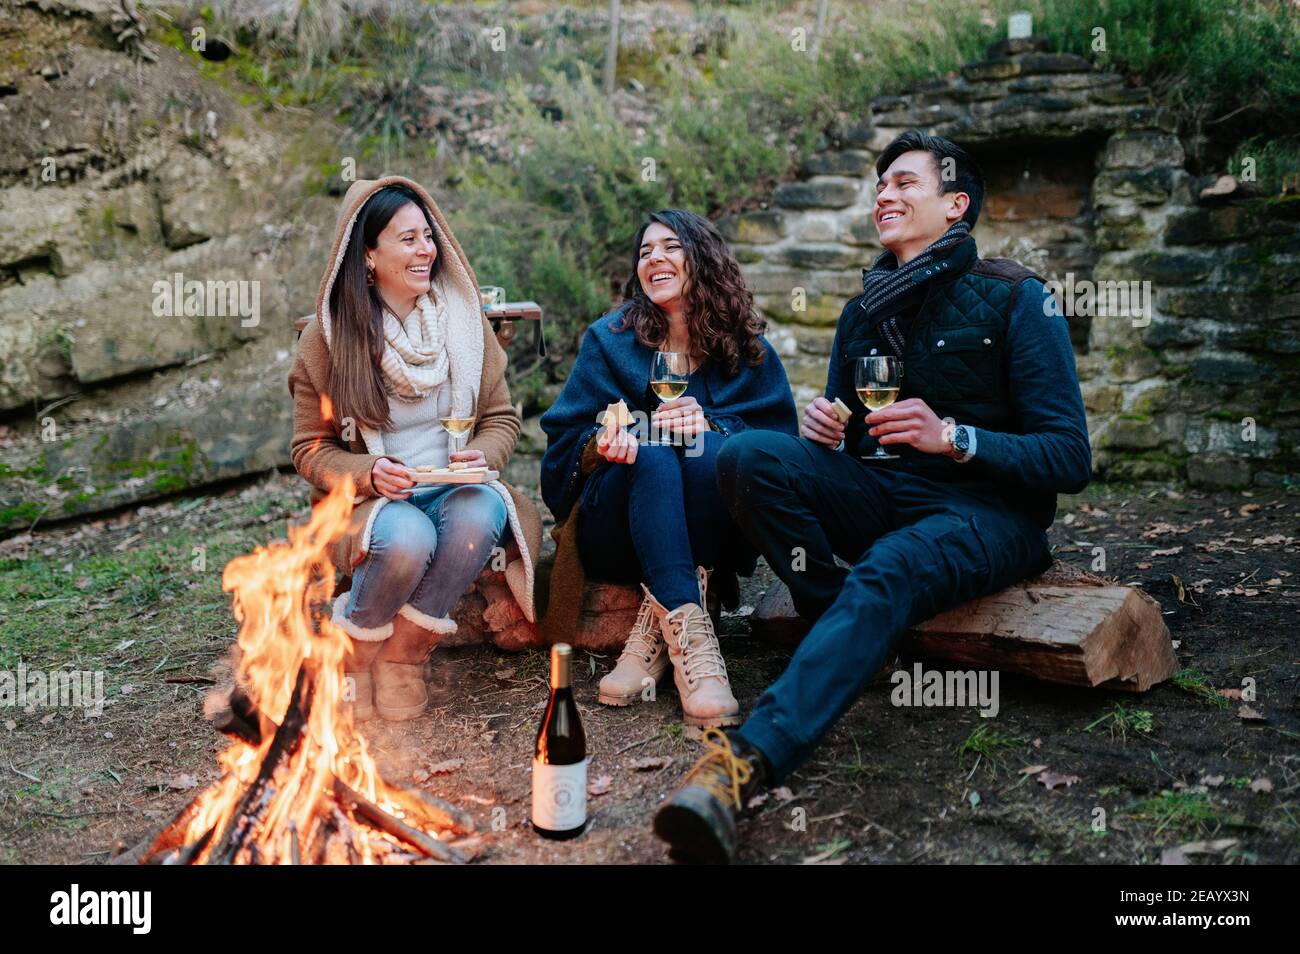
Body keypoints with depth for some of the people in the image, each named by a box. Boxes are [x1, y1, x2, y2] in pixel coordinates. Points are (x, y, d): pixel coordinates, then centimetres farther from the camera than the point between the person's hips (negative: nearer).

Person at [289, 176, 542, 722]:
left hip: (456, 491, 2)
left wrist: (483, 456, -14)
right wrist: (369, 472, -19)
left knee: (482, 511, -34)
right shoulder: (328, 336, -2)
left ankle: (404, 654, -12)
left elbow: (502, 418, 9)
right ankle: (354, 653, -4)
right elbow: (311, 448, 1)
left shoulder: (463, 318, 5)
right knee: (408, 536, -37)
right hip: (368, 502, -2)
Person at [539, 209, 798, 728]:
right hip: (617, 539, 0)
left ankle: (655, 629, -30)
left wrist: (710, 425, -21)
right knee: (651, 454, -30)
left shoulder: (747, 349, 6)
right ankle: (690, 634, -43)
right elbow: (563, 441, 1)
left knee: (711, 449, -29)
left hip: (713, 540, 1)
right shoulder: (609, 339, 6)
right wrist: (603, 445, -22)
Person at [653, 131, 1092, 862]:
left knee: (886, 574, -38)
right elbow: (844, 437, 19)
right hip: (879, 497, 5)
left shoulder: (1014, 300, -2)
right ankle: (855, 642, -18)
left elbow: (1070, 460, -8)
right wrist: (822, 431, -6)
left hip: (986, 510, -5)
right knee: (751, 455, -20)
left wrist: (953, 438, -22)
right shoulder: (865, 309, 14)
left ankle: (746, 763, -51)